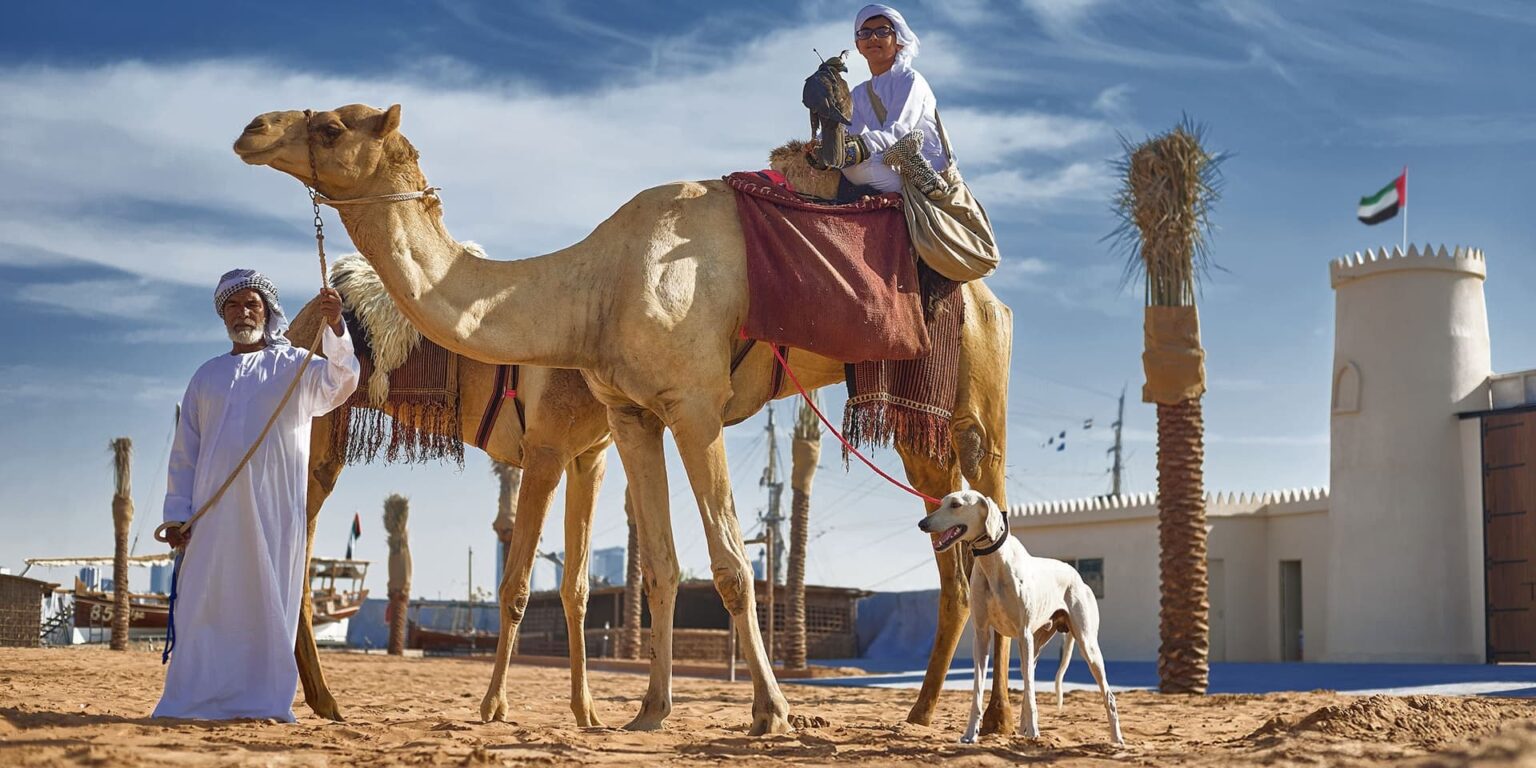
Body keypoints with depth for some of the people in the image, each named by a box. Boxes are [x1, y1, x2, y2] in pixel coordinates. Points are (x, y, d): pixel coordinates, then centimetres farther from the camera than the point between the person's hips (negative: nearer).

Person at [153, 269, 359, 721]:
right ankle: (200, 700, 0)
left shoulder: (293, 367, 9)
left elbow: (340, 382, -11)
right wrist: (176, 513, 5)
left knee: (269, 601, -4)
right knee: (206, 600, -2)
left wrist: (335, 328, -29)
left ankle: (266, 701, -2)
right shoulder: (207, 377, 17)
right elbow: (184, 451, 15)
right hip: (214, 510, 2)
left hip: (274, 509, -2)